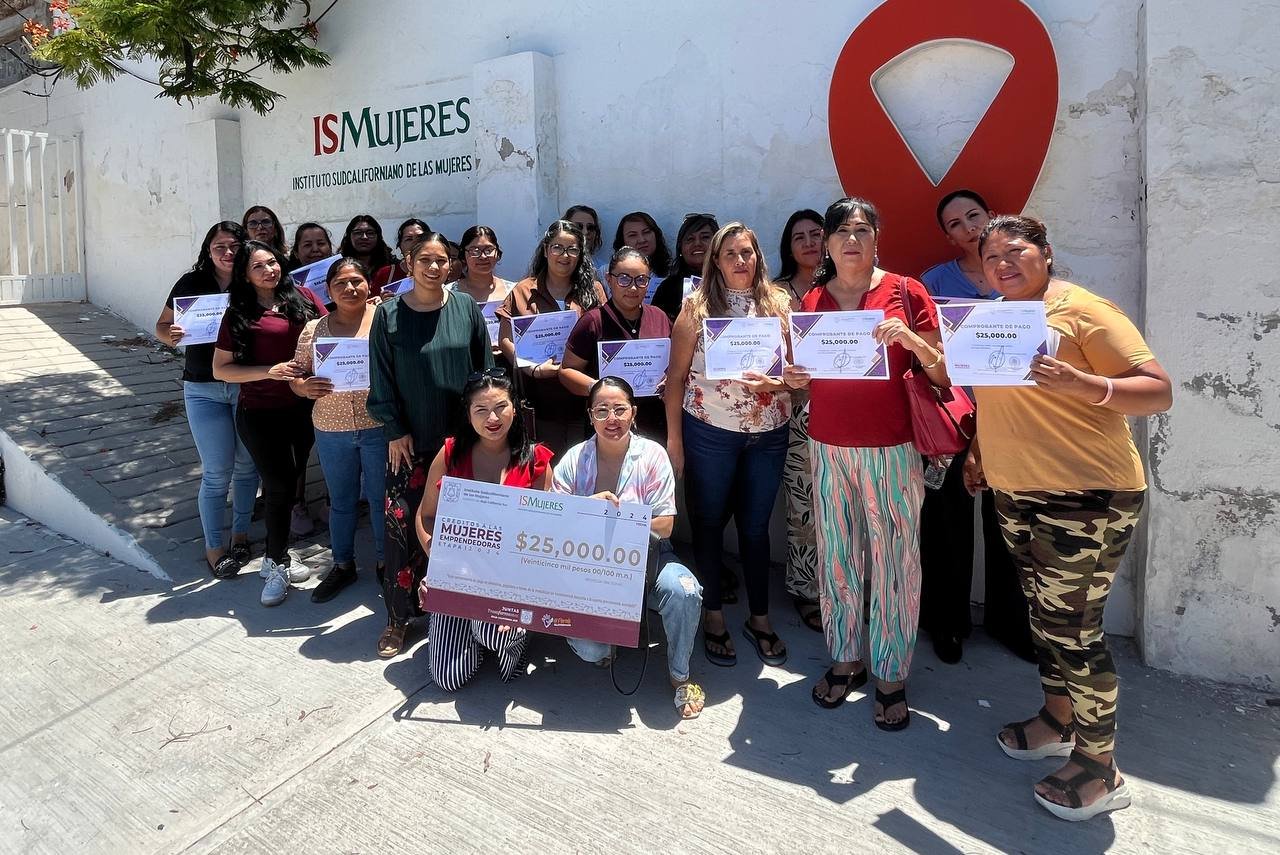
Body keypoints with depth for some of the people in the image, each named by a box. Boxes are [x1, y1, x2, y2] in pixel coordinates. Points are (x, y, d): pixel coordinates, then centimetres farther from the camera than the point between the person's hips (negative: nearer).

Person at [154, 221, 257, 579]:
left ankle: (240, 533, 30)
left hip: (247, 386, 1)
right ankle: (214, 546, 16)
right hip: (204, 390, -1)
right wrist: (169, 335, -16)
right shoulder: (191, 283, -2)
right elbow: (161, 326, 6)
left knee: (246, 465, 11)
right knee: (217, 472, 1)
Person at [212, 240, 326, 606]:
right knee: (280, 484, -1)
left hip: (304, 407, 3)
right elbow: (220, 369, -5)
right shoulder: (240, 314, -3)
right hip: (261, 414, -3)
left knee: (290, 480, 13)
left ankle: (275, 559, 31)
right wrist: (270, 372, -18)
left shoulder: (302, 297, 2)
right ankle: (278, 564, 18)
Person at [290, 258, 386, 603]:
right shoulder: (314, 329, 5)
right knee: (341, 500, 17)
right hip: (331, 430, 3)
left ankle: (385, 562, 30)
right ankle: (343, 565, 34)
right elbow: (296, 376, 7)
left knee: (382, 498, 10)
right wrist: (305, 387, -14)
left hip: (379, 428, -3)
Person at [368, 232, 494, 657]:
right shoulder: (389, 314, -2)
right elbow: (381, 380, 0)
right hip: (410, 441, -1)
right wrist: (394, 431, -5)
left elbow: (485, 370, 5)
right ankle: (398, 615, 14)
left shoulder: (466, 308, 1)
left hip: (461, 436, 1)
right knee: (402, 526, -2)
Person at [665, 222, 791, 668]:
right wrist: (673, 438, -6)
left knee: (755, 526, 13)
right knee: (709, 524, 9)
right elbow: (676, 376, -2)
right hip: (710, 432, -2)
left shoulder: (779, 303, 5)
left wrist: (777, 382, -17)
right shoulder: (697, 305, -2)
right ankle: (713, 618, 26)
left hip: (768, 433, 2)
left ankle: (760, 618, 29)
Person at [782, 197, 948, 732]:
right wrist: (794, 380, -5)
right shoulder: (812, 301, 9)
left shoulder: (906, 292, 0)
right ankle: (844, 659, 25)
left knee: (893, 560, 2)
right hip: (828, 447, 3)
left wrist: (910, 339, -17)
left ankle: (891, 676, 17)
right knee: (836, 556, 8)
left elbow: (941, 372, 0)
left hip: (892, 448, -2)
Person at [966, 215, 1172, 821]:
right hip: (1016, 495, 8)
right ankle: (1057, 720, 37)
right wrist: (978, 448, 14)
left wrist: (1082, 383, -31)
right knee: (1044, 614, 19)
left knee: (1074, 629, -2)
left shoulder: (1084, 310, -11)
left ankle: (1099, 770, 15)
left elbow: (1159, 391, -15)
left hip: (1085, 499, -7)